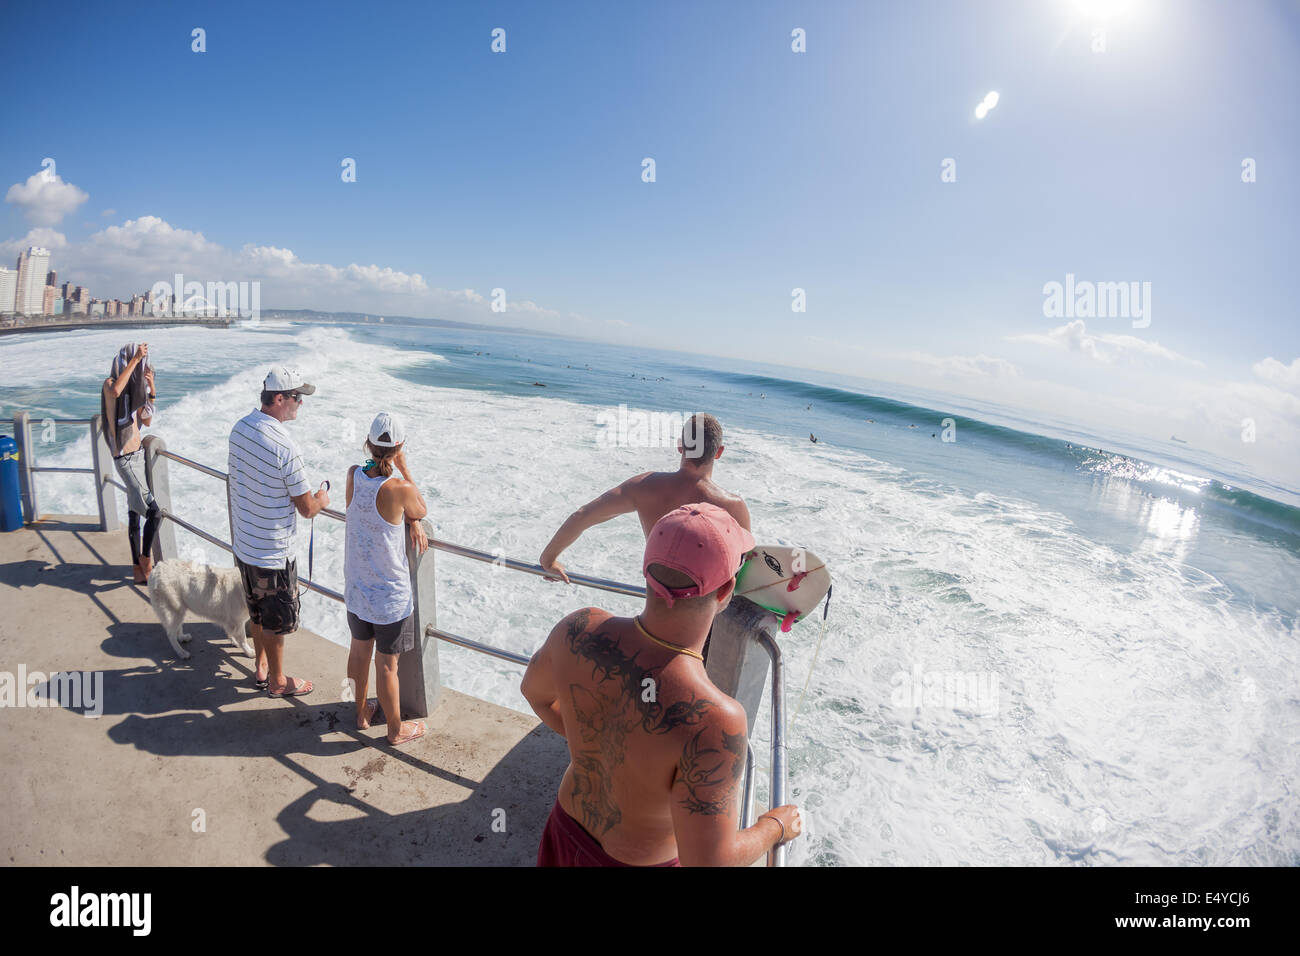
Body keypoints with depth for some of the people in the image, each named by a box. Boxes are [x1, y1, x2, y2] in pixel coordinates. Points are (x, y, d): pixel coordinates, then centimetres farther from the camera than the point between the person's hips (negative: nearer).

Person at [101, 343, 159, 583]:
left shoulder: (132, 388, 13)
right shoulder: (110, 383, -11)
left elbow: (147, 421, 17)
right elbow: (115, 391, -38)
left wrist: (151, 391, 8)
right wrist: (135, 360, -31)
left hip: (137, 454, 9)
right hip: (126, 459, -9)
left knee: (135, 514, 16)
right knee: (153, 512, -14)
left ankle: (138, 567, 25)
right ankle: (145, 557, 7)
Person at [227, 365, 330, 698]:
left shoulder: (239, 428, -2)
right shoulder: (284, 445, -28)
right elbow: (307, 509, -20)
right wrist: (322, 499, 2)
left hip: (243, 544, 8)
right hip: (273, 552, -8)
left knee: (257, 613, 25)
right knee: (276, 621, 12)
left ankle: (261, 666, 44)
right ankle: (277, 681, 29)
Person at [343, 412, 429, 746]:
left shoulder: (353, 475, -10)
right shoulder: (400, 488, -27)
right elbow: (422, 509, -5)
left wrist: (411, 521, -8)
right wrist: (404, 468, -7)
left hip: (356, 587, 6)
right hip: (390, 594, -6)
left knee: (359, 650, 25)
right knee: (386, 664, 10)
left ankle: (362, 711, 47)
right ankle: (396, 729, 30)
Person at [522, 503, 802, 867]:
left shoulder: (581, 629, -28)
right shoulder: (712, 721, -45)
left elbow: (534, 690, -7)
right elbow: (706, 862, -34)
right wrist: (774, 827, -13)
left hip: (571, 824, 4)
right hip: (641, 863, -3)